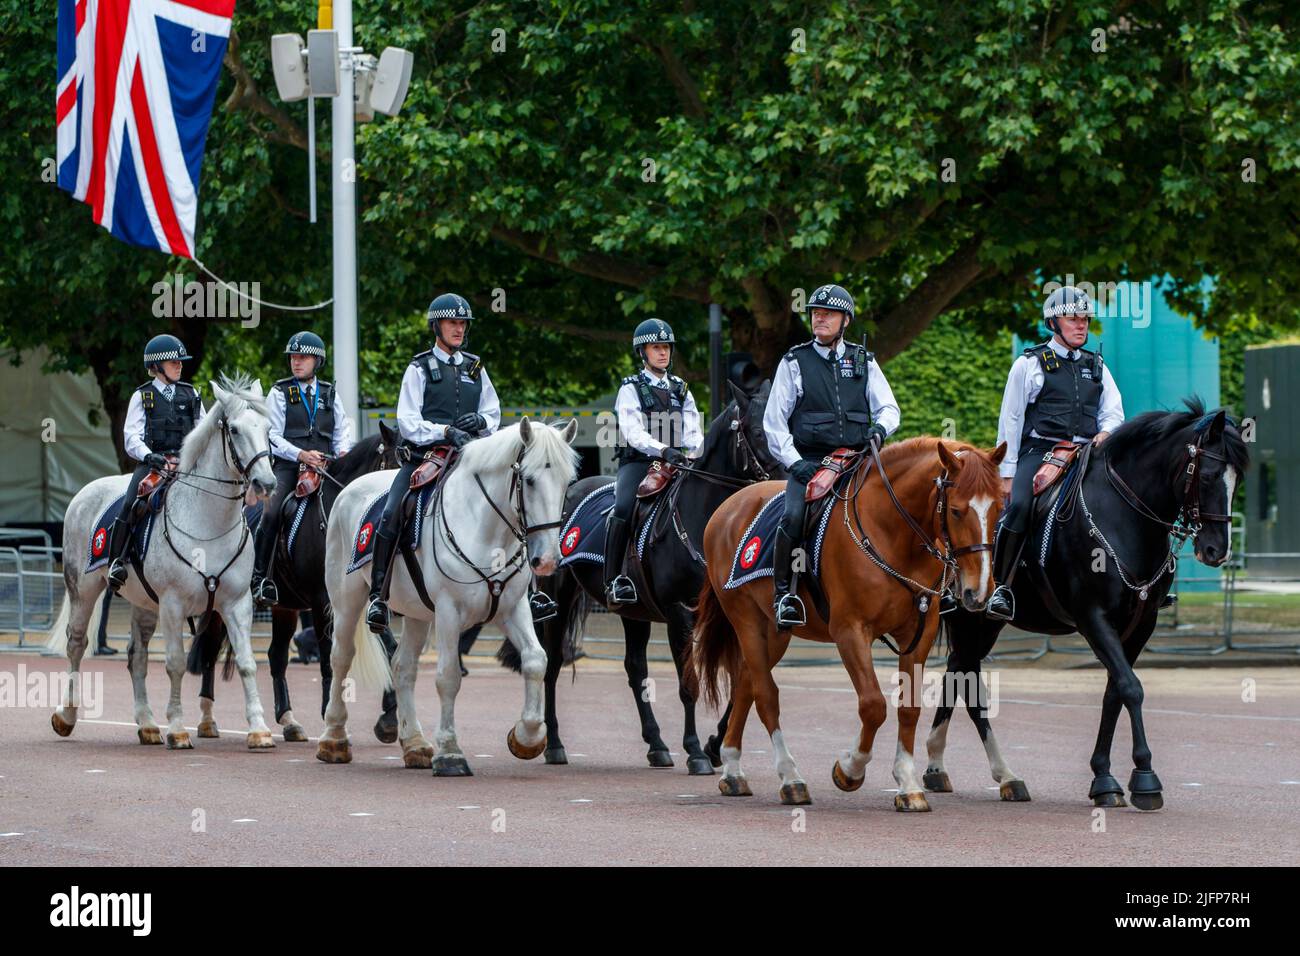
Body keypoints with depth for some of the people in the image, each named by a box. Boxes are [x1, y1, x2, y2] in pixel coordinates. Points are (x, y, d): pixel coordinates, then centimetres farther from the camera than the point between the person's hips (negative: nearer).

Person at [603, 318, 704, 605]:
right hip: (637, 463, -5)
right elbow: (633, 432, -13)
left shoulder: (681, 389, 18)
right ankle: (614, 581, -26)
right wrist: (663, 450, -29)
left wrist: (694, 453, -14)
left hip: (673, 464, 5)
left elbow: (693, 431, 9)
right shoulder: (631, 388, 2)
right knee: (623, 509, -30)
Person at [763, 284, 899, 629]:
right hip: (809, 462, -2)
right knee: (794, 516, -27)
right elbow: (774, 421, 6)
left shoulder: (864, 362, 14)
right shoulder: (794, 362, 8)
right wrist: (793, 461, -7)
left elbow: (888, 408, 14)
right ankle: (782, 593, -15)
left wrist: (881, 428, -10)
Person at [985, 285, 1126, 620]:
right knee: (1019, 506, -31)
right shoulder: (1030, 364, 7)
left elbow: (1113, 411, 18)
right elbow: (1010, 420, 5)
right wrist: (1007, 473, -1)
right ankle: (1000, 586, -24)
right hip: (1039, 451, -4)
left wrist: (1106, 432, -8)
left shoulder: (1097, 367, 21)